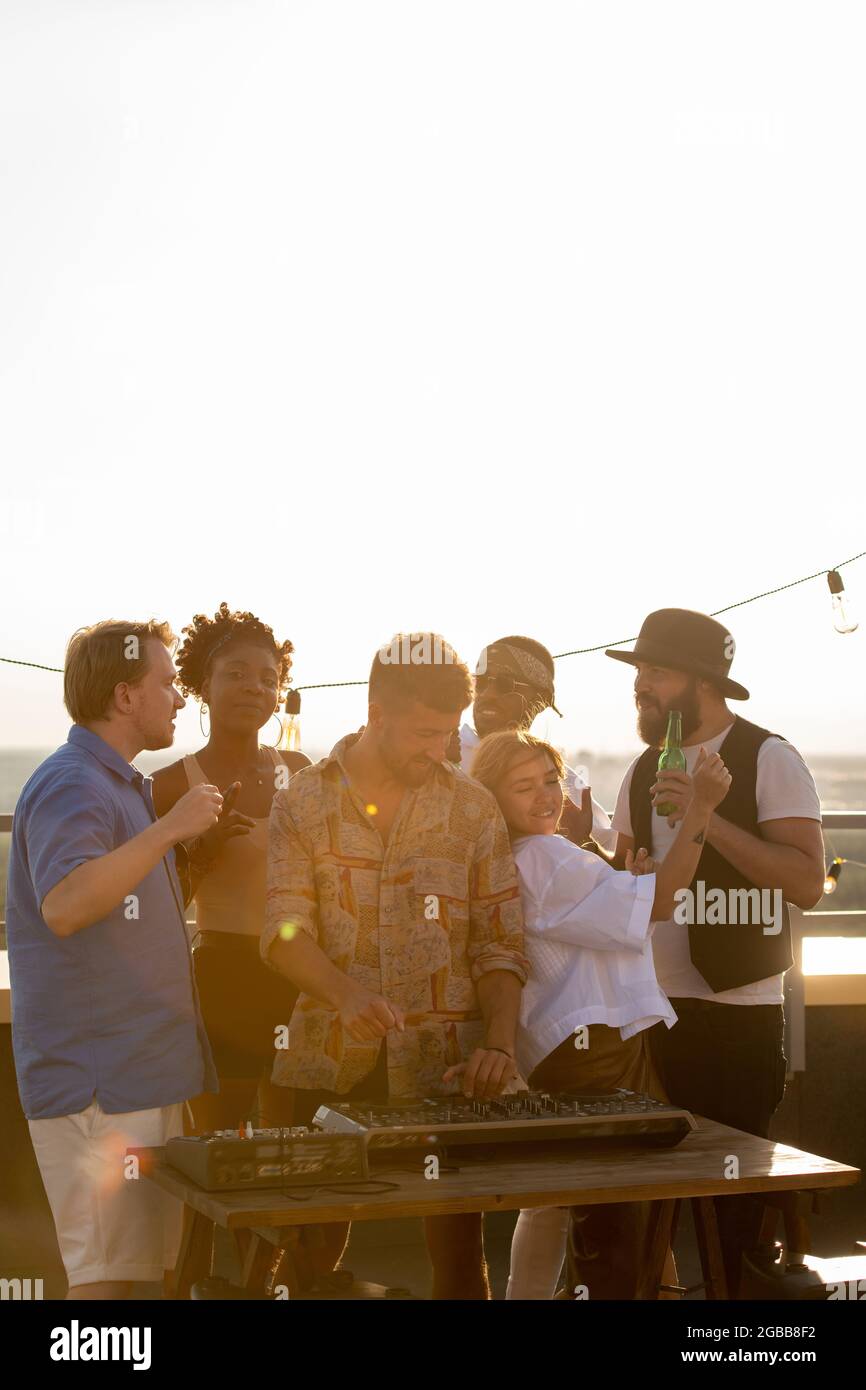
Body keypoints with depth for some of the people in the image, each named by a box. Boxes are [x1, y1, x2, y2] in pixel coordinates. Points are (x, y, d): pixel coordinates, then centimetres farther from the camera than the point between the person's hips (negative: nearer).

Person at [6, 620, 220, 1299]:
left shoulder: (123, 784, 19)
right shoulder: (72, 786, -14)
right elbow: (64, 905, -31)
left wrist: (195, 836, 23)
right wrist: (168, 828, -29)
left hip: (141, 1075, 10)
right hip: (96, 1081, -10)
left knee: (133, 1262, 12)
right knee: (105, 1273, -9)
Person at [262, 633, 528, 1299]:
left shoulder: (474, 807, 4)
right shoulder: (302, 802, 3)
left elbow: (500, 944, 3)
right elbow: (284, 929, -6)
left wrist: (500, 1043, -12)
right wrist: (346, 993, -25)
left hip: (444, 1068, 0)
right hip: (331, 1067, 0)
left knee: (459, 1248, 2)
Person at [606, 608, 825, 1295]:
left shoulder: (770, 759, -7)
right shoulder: (644, 769, 12)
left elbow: (807, 882, -17)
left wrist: (709, 818, -23)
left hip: (741, 1013, -5)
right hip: (654, 1008, 6)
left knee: (737, 1182, -1)